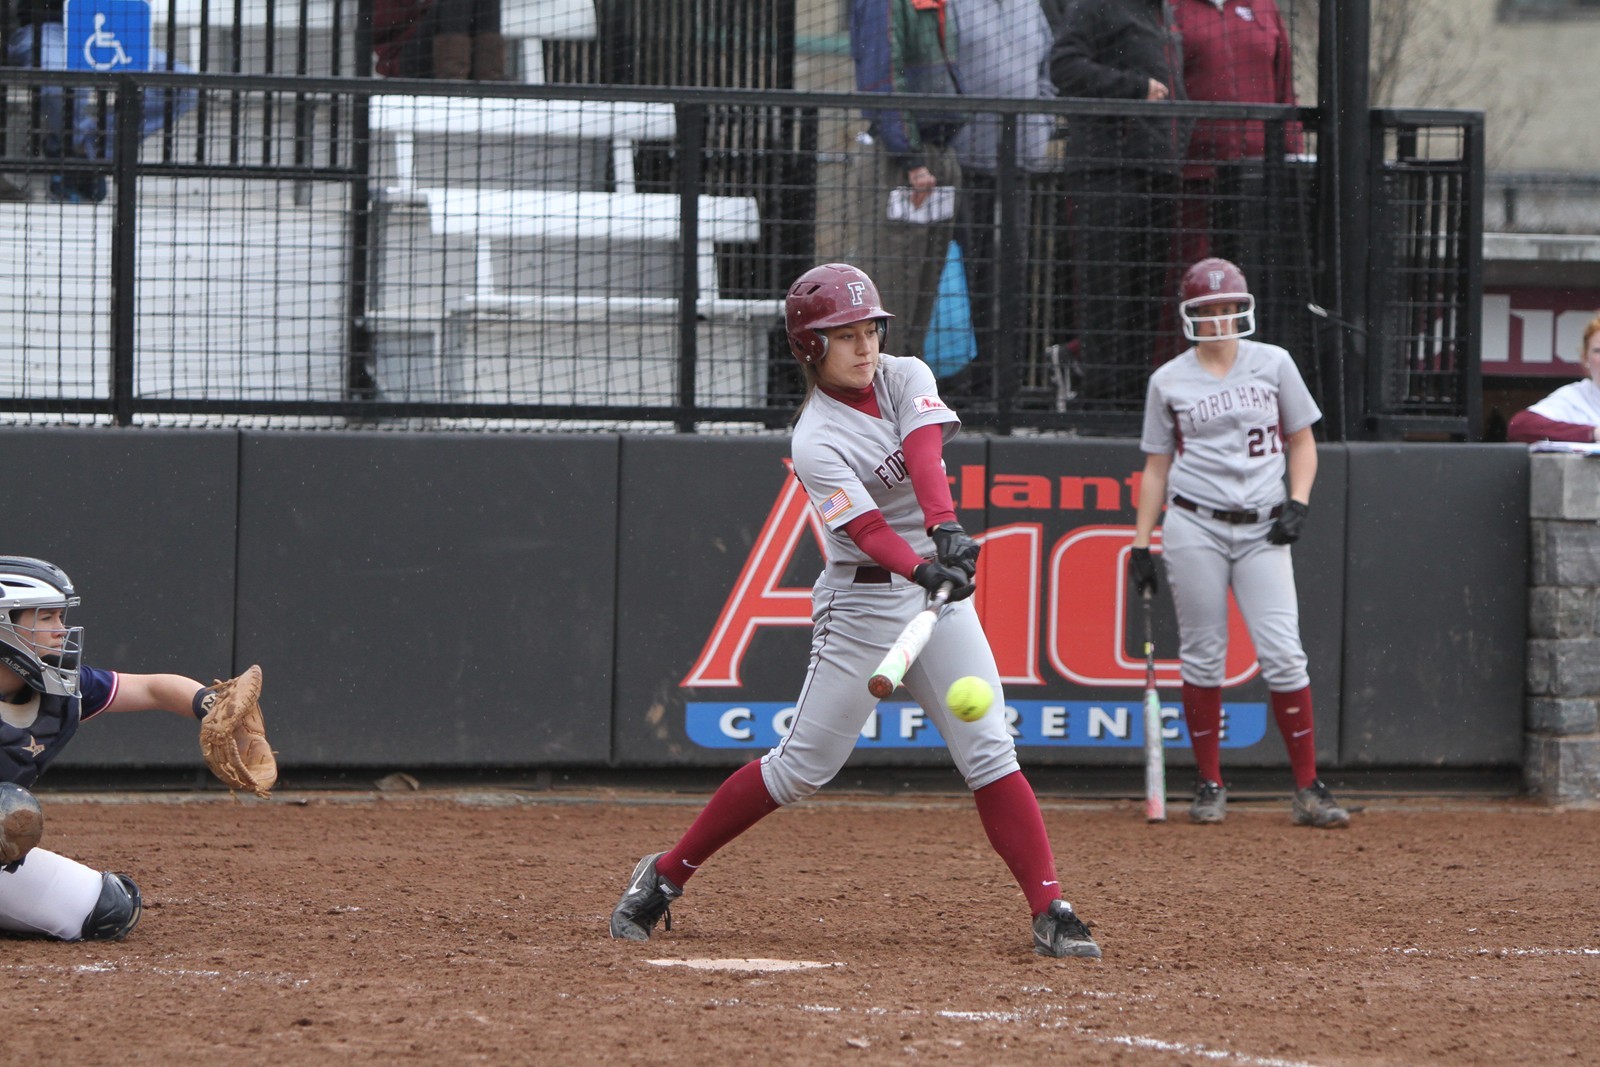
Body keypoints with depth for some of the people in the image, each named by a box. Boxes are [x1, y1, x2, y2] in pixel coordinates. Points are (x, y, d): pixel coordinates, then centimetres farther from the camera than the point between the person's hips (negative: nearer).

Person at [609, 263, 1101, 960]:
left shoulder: (906, 378, 1)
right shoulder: (816, 442, -14)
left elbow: (925, 457, -19)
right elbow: (868, 529, -28)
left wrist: (947, 531, -37)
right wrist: (923, 569, -46)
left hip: (940, 587, 4)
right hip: (861, 603, -4)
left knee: (990, 756, -6)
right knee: (801, 768, 0)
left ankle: (1050, 913, -9)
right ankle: (666, 874, 13)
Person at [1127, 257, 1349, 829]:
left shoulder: (1273, 364, 7)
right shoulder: (1169, 381, 7)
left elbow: (1302, 443, 13)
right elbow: (1156, 467, 11)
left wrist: (1297, 504, -2)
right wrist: (1141, 545, 6)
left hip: (1262, 529, 0)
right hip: (1193, 525, 0)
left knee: (1283, 654, -8)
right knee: (1202, 655, 0)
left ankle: (1308, 788, -4)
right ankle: (1209, 786, 11)